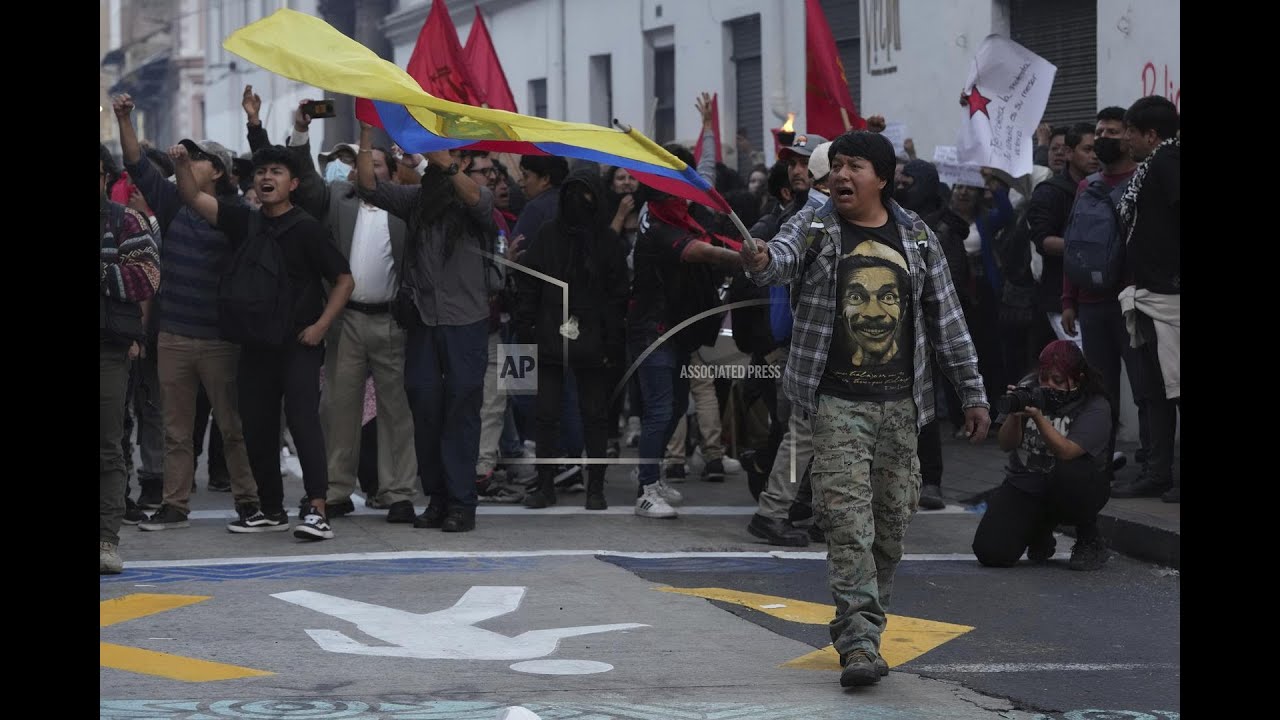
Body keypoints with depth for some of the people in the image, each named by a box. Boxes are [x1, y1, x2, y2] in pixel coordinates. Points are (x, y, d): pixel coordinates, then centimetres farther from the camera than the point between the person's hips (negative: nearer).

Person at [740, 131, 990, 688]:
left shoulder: (916, 237, 8)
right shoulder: (814, 227, 0)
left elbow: (946, 319, 13)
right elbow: (782, 258, -22)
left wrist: (973, 393, 12)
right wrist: (759, 261, -47)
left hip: (900, 402, 4)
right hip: (837, 401, -3)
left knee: (892, 520, 8)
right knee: (847, 519, -13)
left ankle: (863, 625, 25)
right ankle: (859, 642, -18)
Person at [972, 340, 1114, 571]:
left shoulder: (1095, 406, -10)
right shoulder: (1031, 391, 2)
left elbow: (1066, 452, -24)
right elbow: (1006, 445, -2)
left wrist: (1037, 417, -35)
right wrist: (1015, 416, -21)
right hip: (1025, 483, 3)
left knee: (1068, 472, -41)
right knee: (991, 553, -19)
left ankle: (1090, 541, -9)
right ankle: (1041, 532, 20)